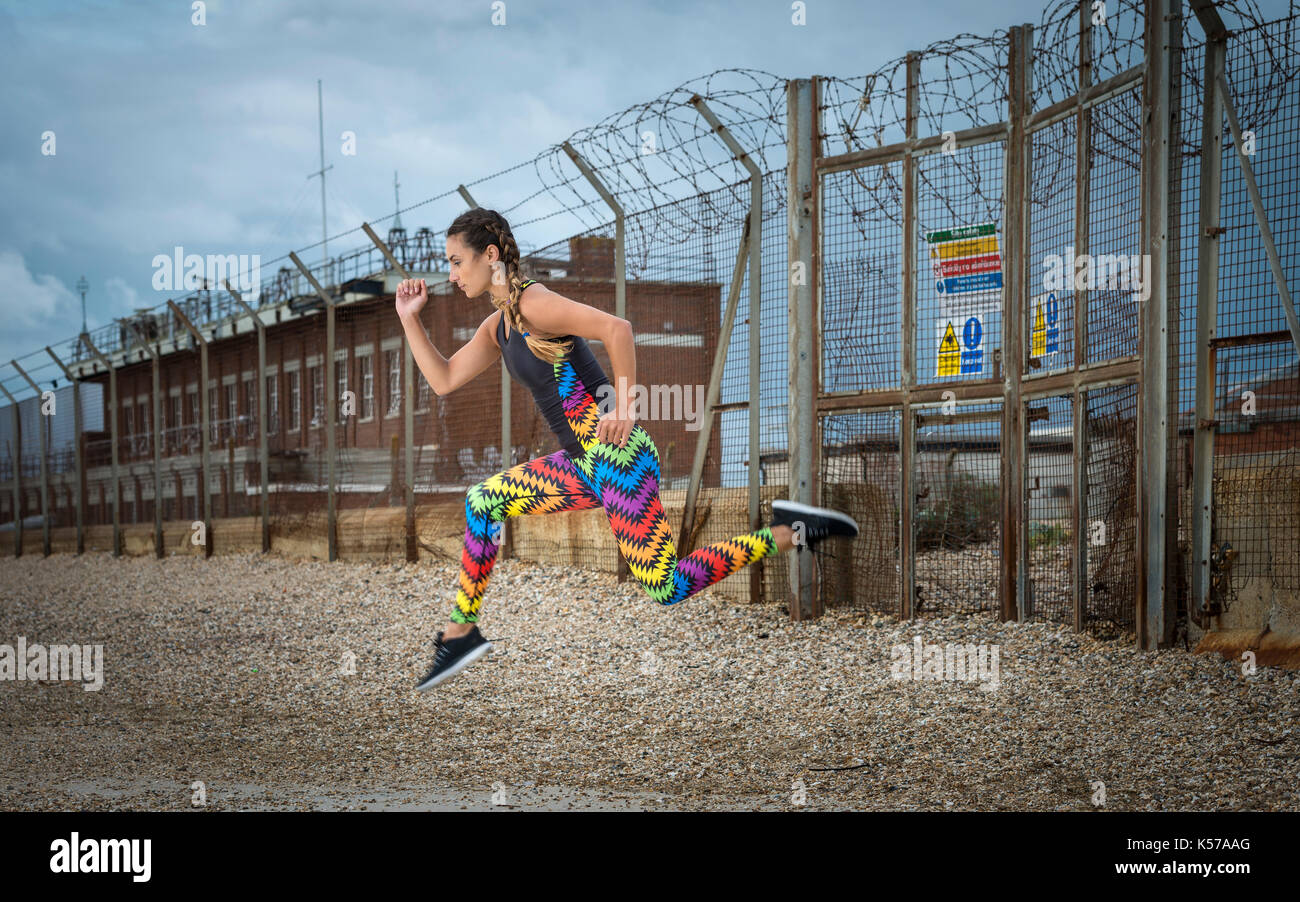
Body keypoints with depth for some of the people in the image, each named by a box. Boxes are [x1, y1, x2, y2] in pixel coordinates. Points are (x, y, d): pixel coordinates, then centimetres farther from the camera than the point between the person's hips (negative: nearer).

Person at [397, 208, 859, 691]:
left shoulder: (532, 303, -15)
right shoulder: (498, 325, 14)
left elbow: (616, 328, -26)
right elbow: (444, 380, 20)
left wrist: (624, 408, -27)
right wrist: (411, 320, 11)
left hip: (618, 457, -9)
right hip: (584, 463, 9)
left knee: (667, 589, -9)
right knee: (483, 502, 8)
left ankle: (787, 533, -1)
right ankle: (460, 632, 15)